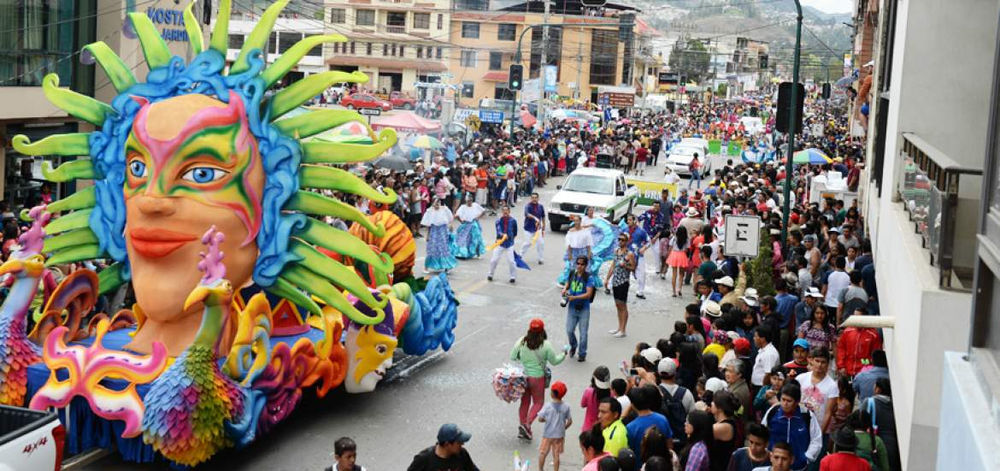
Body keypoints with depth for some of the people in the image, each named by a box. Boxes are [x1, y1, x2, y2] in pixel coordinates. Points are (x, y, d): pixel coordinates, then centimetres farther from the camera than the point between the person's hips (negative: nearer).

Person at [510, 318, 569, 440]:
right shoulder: (545, 345, -16)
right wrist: (564, 353, 13)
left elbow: (512, 357, -1)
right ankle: (527, 424, -5)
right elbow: (554, 361, -4)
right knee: (538, 402, 13)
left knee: (525, 402, 17)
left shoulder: (521, 342, -8)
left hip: (522, 376, 3)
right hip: (537, 378, -3)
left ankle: (522, 428, 22)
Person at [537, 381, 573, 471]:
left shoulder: (547, 406, -16)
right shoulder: (566, 407, -8)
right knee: (556, 455, 12)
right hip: (559, 435, 2)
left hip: (547, 434, -2)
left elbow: (540, 419, -14)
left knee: (542, 453, 15)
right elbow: (569, 421, -3)